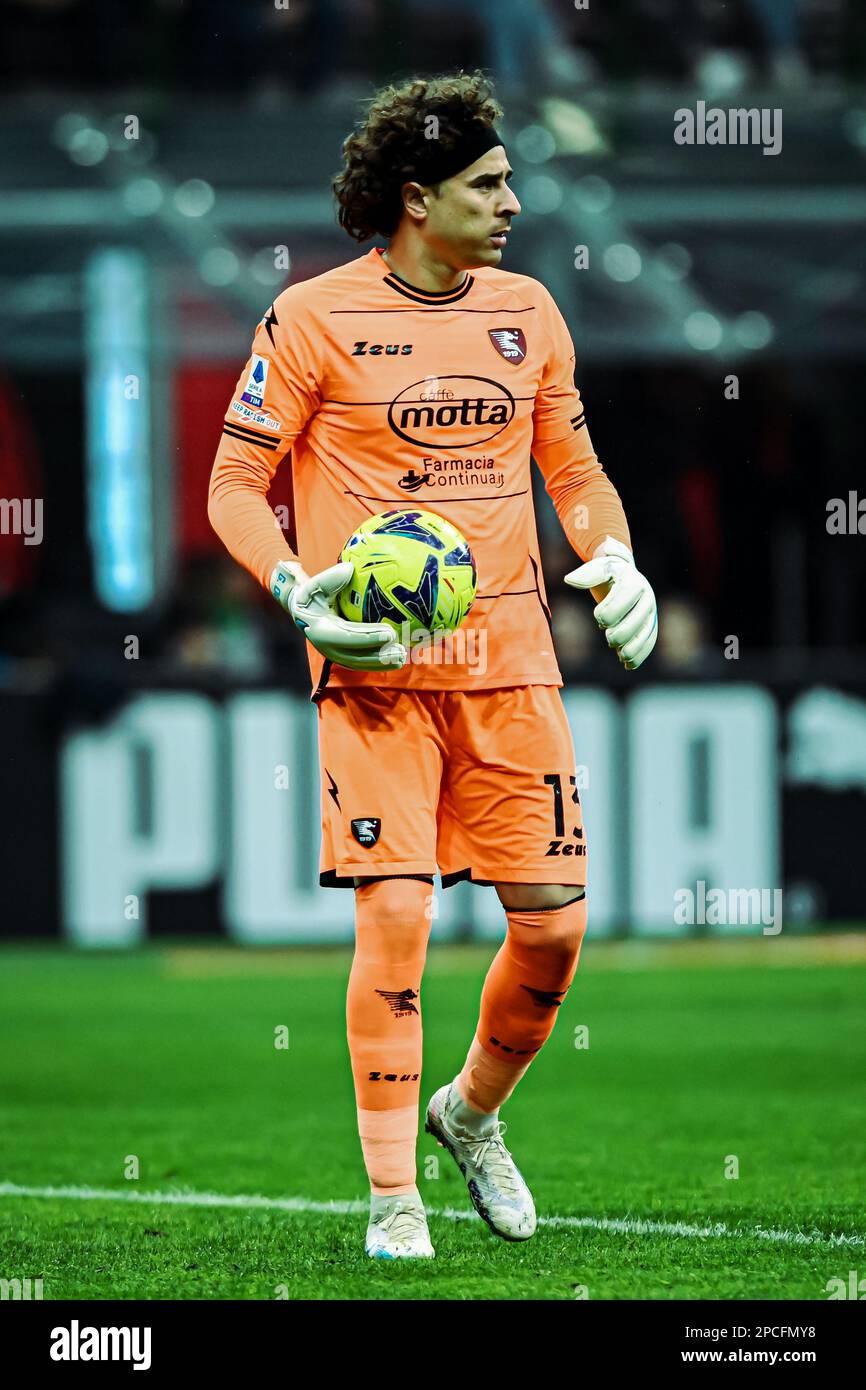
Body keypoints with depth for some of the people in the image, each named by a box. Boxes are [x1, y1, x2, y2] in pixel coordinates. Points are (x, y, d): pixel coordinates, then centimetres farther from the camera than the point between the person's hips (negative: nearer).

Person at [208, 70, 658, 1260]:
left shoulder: (526, 311, 10)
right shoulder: (316, 318, -4)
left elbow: (574, 468, 20)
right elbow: (236, 484, 0)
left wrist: (614, 560, 1)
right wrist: (295, 586, -17)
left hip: (510, 660, 5)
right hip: (376, 668, -5)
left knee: (555, 923, 2)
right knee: (395, 917, -13)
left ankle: (473, 1115, 29)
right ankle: (393, 1196, -2)